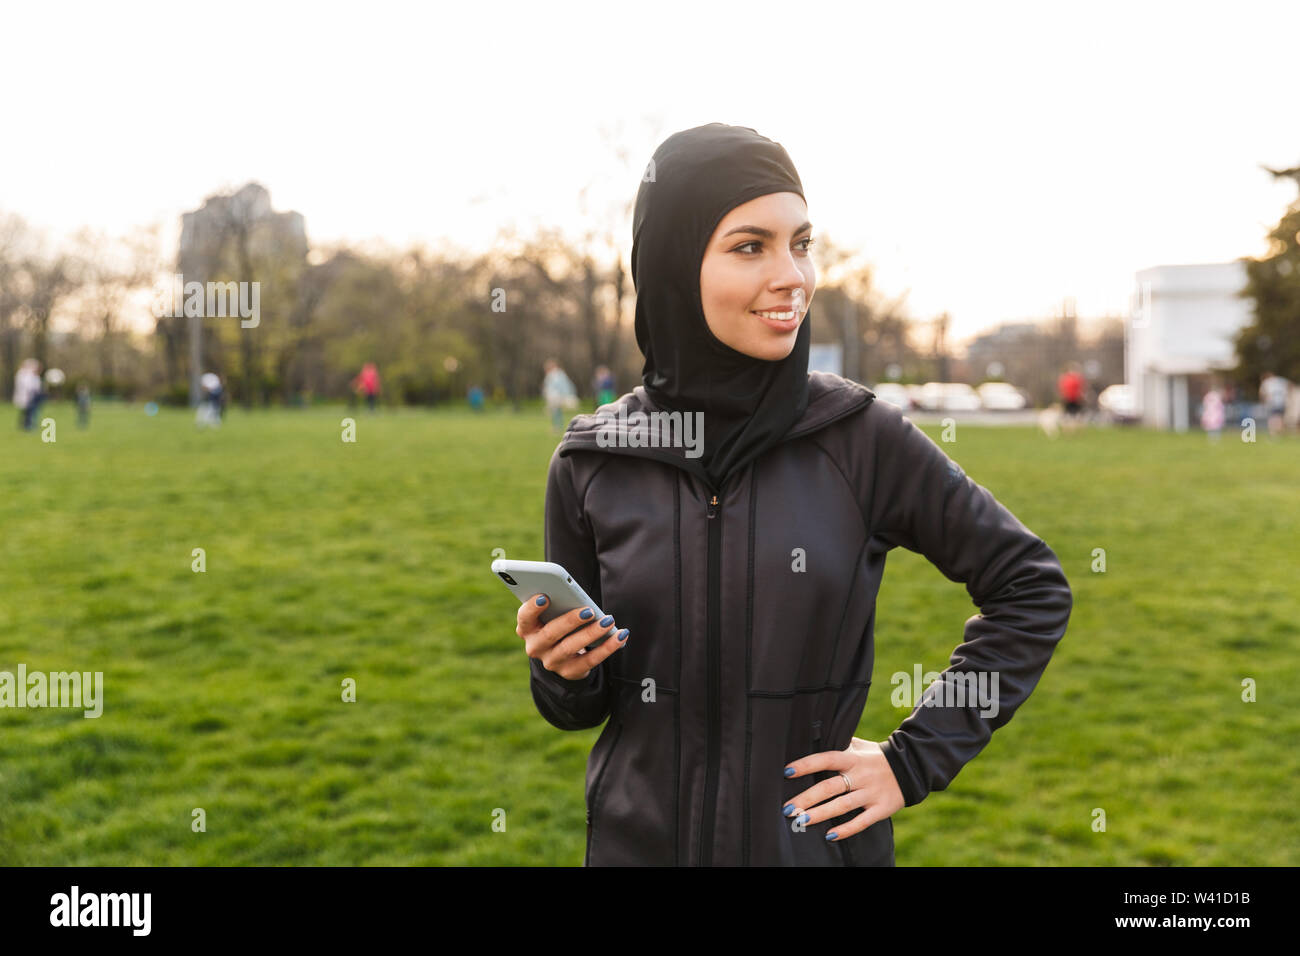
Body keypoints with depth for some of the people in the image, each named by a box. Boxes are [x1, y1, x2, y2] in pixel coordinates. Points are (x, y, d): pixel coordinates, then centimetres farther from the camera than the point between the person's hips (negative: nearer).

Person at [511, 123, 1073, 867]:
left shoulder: (860, 436, -11)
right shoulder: (592, 464, -6)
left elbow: (1033, 589, -1)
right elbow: (579, 707, 5)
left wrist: (915, 762, -4)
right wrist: (563, 670, -17)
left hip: (819, 839, -1)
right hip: (641, 839, 1)